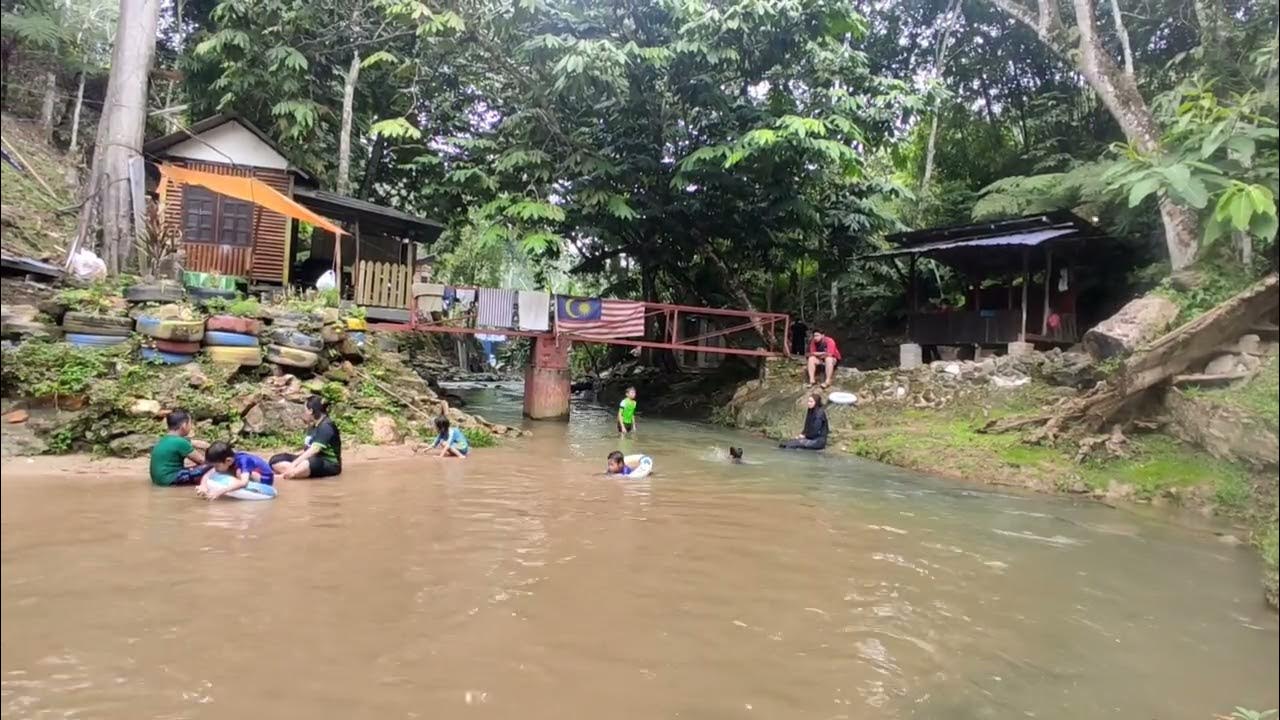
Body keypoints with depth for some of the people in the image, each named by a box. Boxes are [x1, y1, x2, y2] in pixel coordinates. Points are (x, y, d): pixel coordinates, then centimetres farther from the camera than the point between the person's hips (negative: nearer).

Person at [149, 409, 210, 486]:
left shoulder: (167, 438, 10)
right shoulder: (179, 442, -19)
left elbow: (197, 444, 20)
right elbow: (201, 460, -11)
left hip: (160, 477, 10)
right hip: (169, 479, -10)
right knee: (209, 467, -19)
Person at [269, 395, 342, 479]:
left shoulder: (326, 426, -14)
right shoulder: (314, 426, 14)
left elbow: (313, 451, -24)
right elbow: (308, 450, 14)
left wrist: (294, 464, -29)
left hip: (329, 464, -10)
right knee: (275, 460, -3)